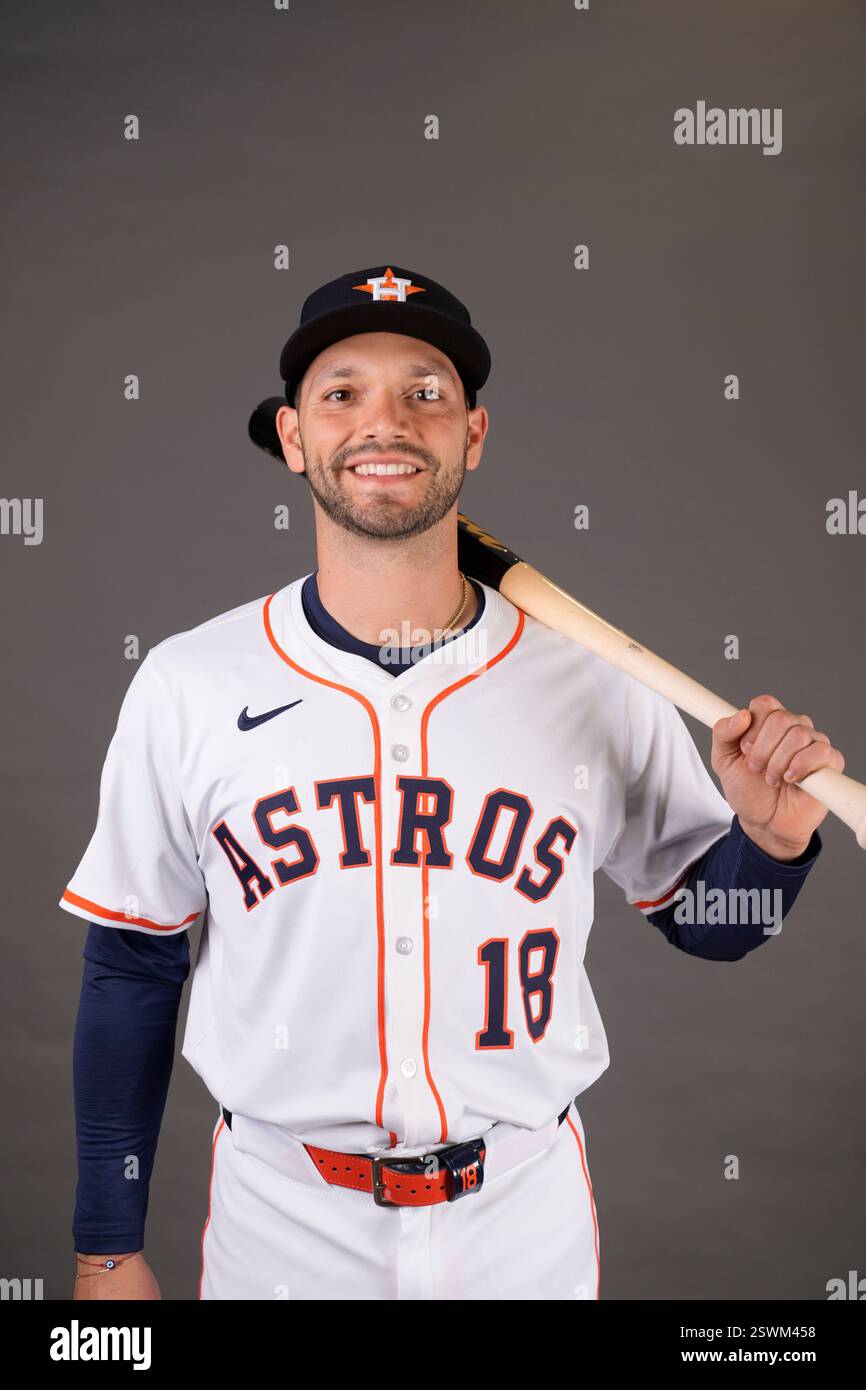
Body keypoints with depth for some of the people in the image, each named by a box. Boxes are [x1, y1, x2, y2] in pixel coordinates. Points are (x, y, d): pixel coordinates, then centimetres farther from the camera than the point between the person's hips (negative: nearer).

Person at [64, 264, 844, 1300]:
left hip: (526, 1216, 1)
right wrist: (108, 1250, 3)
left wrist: (771, 836, -18)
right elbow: (132, 971, -1)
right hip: (280, 1222, 0)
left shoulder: (596, 682, -8)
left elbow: (707, 924, 4)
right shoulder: (187, 686, -8)